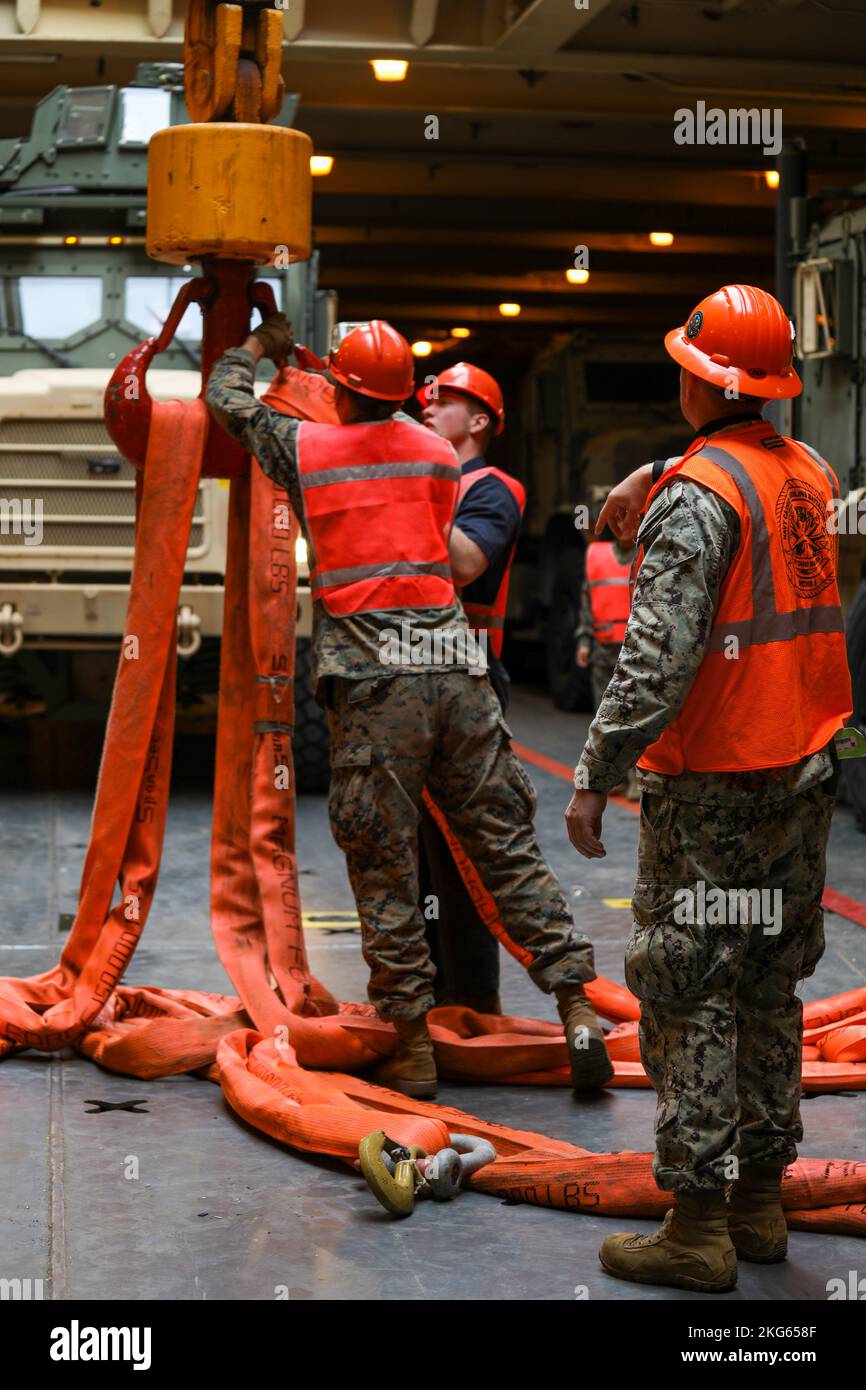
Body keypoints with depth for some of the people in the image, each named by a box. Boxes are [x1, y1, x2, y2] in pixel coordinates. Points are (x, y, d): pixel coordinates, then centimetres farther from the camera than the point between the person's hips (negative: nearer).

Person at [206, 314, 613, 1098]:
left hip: (370, 682, -3)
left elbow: (226, 398, 22)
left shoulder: (306, 449, 6)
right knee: (509, 848, 7)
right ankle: (578, 1011, 3)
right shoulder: (439, 455, 14)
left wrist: (260, 346, 42)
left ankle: (412, 1046, 6)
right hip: (455, 669, 3)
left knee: (384, 872, 3)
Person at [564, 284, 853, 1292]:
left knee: (691, 997, -2)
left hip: (709, 788, -8)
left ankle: (697, 1227, 1)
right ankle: (761, 1199, 24)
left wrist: (594, 776, -17)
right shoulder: (809, 474, 8)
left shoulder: (696, 494, -16)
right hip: (801, 774, 8)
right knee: (769, 989, 15)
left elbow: (658, 659, -22)